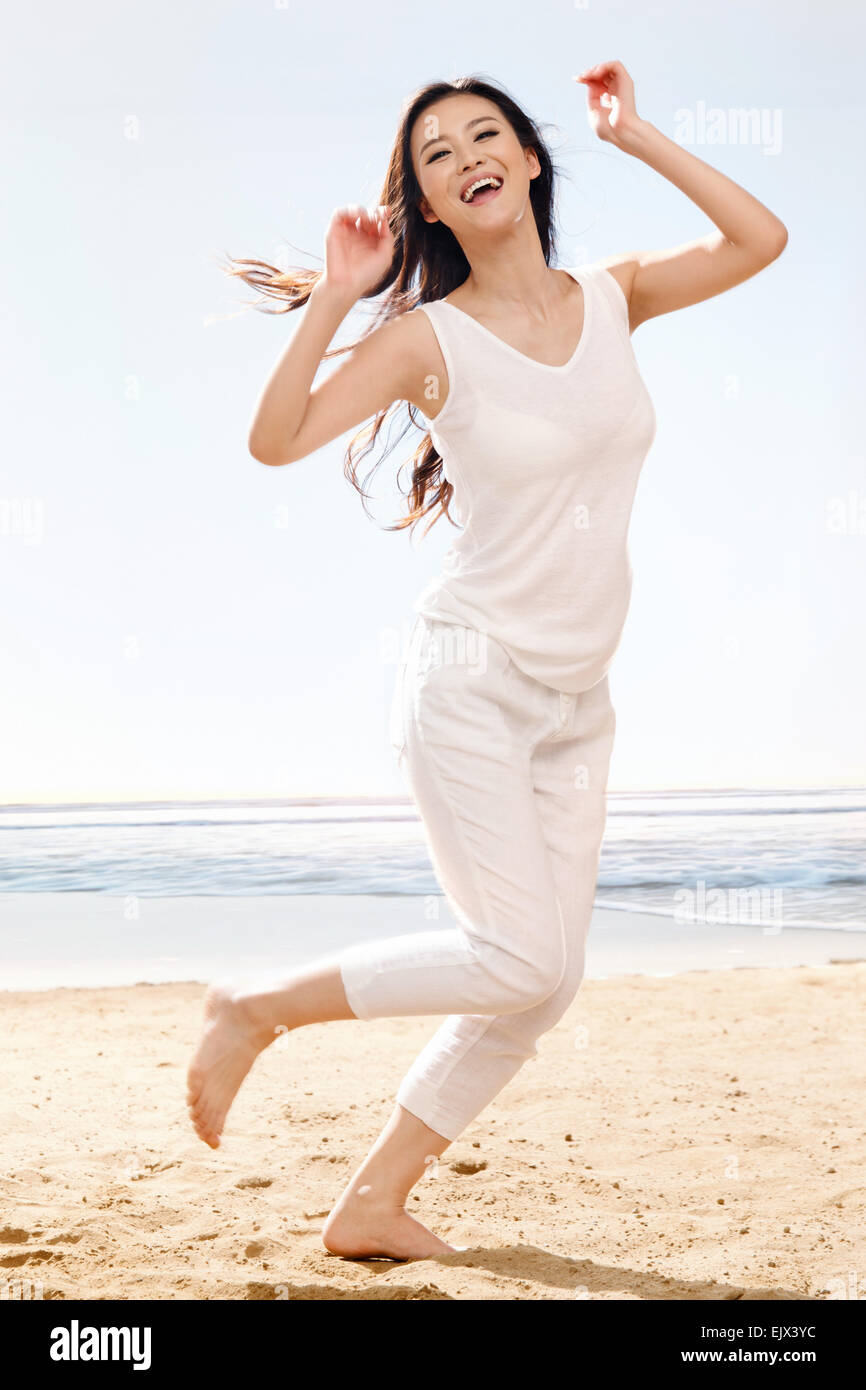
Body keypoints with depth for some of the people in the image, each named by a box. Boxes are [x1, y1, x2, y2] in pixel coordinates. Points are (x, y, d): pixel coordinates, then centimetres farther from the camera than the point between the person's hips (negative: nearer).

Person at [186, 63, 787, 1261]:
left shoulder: (614, 296, 6)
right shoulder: (430, 337, -8)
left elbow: (760, 240, -3)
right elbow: (274, 441, -17)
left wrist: (633, 135, 0)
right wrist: (333, 299, -21)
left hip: (577, 702, 6)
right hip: (473, 679, -6)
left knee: (545, 985, 4)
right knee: (520, 960, -14)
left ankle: (373, 1205, 15)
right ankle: (258, 1010, 4)